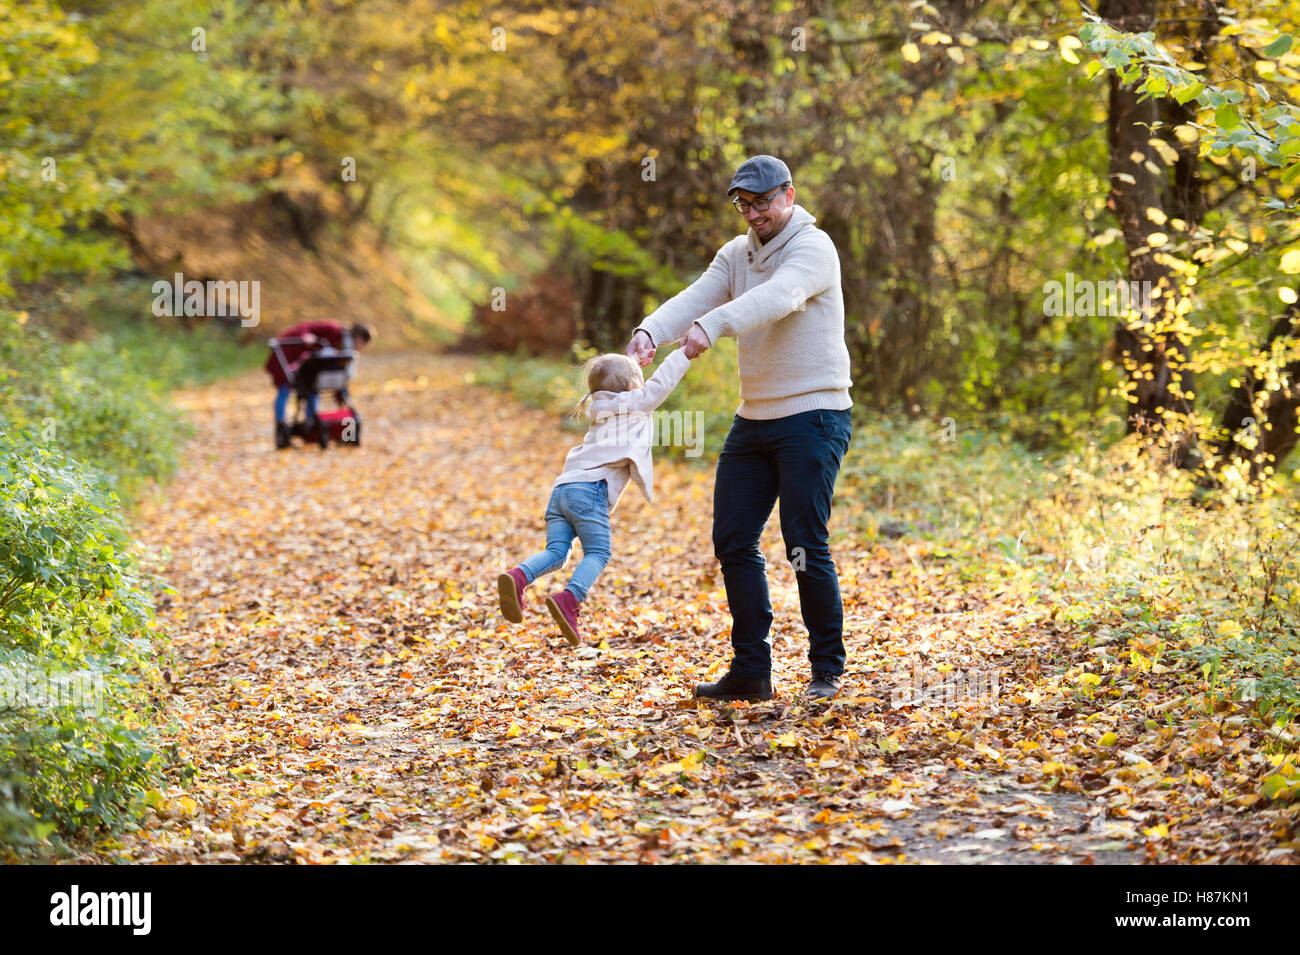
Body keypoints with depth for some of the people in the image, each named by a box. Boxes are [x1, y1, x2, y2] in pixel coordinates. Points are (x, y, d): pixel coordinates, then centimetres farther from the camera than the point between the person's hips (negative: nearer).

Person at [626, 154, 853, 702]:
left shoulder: (813, 248, -11)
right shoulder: (737, 254, 11)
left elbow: (777, 297, -31)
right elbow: (695, 298, -4)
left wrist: (713, 325, -47)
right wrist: (649, 332, -26)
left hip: (813, 415, -7)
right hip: (753, 417, 7)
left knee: (805, 544, -7)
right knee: (733, 541, 4)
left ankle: (828, 669, 8)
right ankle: (750, 672, 12)